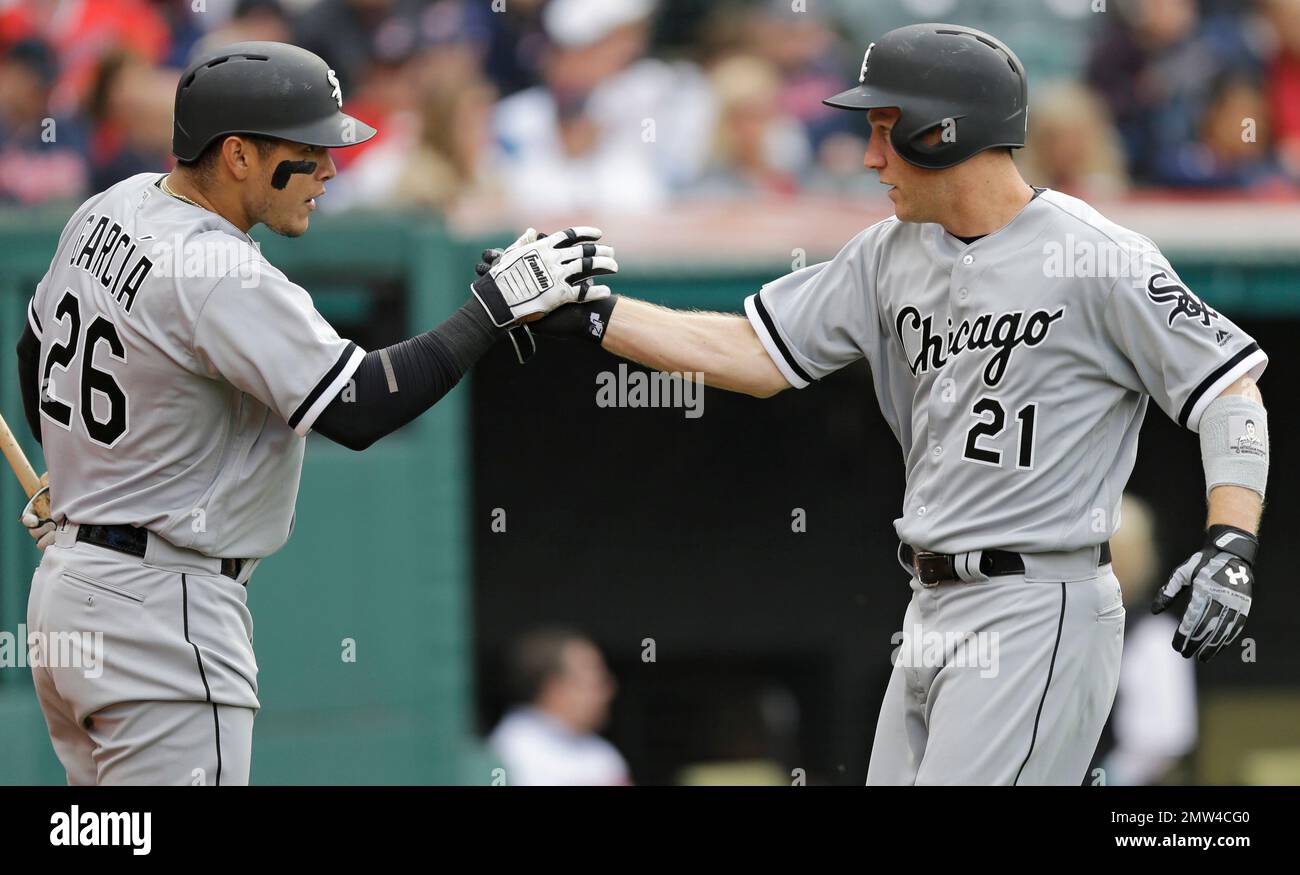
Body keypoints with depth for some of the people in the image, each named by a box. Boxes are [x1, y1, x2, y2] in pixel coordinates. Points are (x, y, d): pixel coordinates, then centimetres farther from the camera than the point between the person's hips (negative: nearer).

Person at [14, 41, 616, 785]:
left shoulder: (112, 209, 7)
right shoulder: (221, 277, -22)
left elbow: (36, 350, 22)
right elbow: (361, 410, -27)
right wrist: (498, 304, -21)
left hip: (66, 583, 10)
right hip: (163, 613, -10)